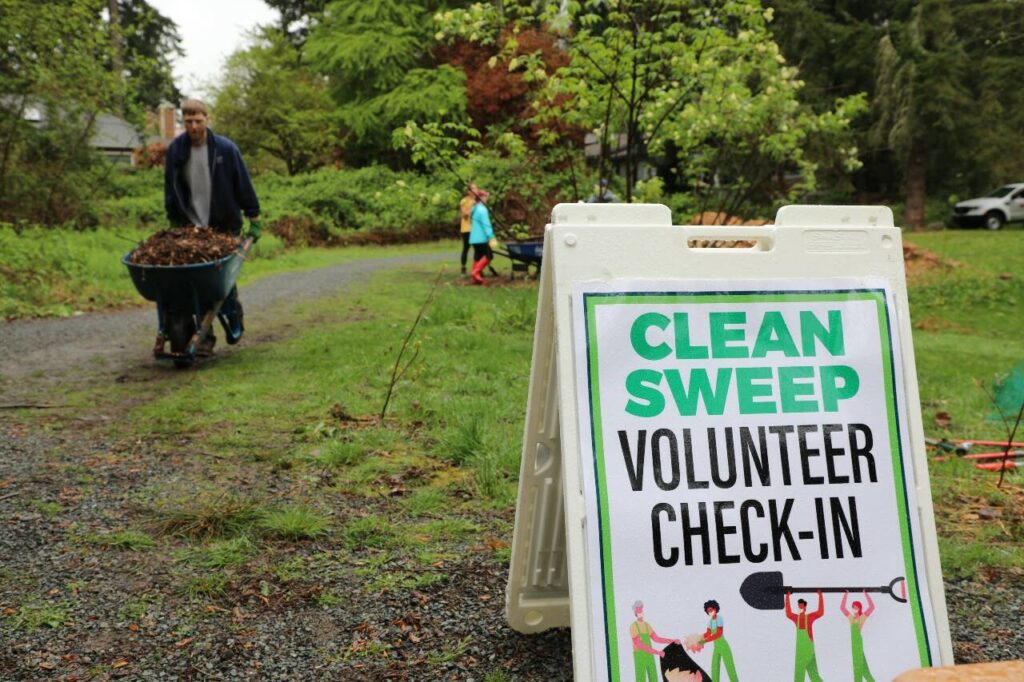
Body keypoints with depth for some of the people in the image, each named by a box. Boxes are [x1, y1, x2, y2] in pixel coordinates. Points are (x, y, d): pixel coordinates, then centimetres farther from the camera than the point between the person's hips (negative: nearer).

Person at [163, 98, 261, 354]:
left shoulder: (225, 148, -8)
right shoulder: (175, 150, -1)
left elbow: (243, 184, -2)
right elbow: (170, 189, 10)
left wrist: (254, 219, -2)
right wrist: (174, 222, 11)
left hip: (225, 227, -2)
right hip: (191, 228, 2)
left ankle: (234, 318, 31)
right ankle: (206, 337, 6)